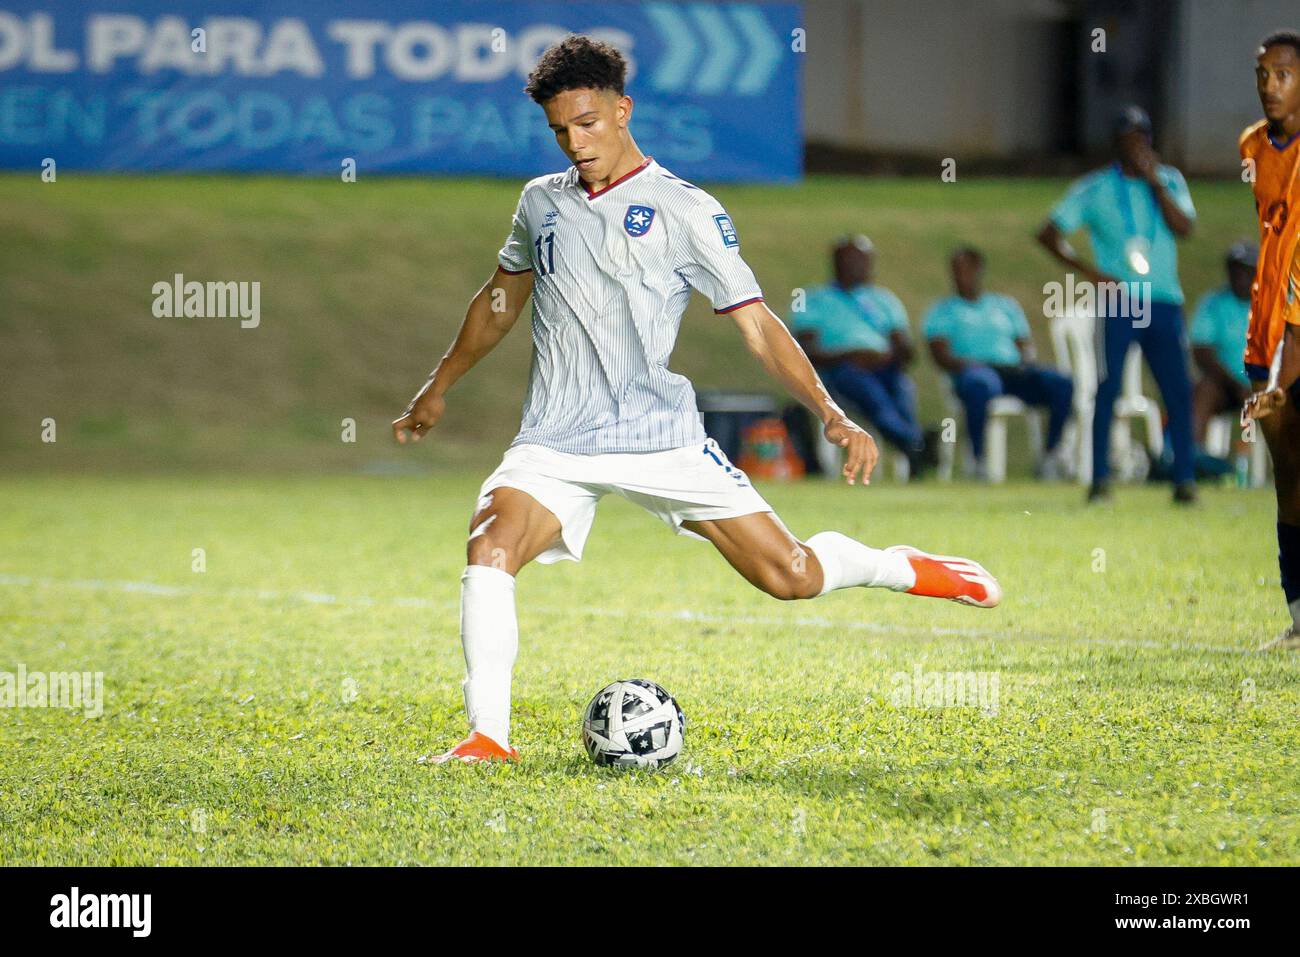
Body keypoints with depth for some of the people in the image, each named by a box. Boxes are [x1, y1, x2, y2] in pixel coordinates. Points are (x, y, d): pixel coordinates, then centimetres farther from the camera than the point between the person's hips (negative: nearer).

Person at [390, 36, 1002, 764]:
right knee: (491, 546, -26)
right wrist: (438, 389, 35)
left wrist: (831, 414, -12)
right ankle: (488, 736, -24)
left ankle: (904, 570, 25)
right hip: (558, 443, 2)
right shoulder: (541, 204, 12)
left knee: (790, 575, -5)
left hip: (663, 436, -2)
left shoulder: (686, 211, 0)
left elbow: (756, 324, -1)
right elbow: (501, 301, 29)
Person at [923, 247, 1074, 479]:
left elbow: (1026, 345, 21)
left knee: (1062, 384, -25)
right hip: (974, 370, -4)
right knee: (980, 386, -44)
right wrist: (968, 364, -15)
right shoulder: (943, 310, 18)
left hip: (1013, 370, 4)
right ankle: (979, 460, -39)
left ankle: (1052, 455, -20)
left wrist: (1024, 362, -3)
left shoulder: (1006, 305, 28)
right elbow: (941, 355, 4)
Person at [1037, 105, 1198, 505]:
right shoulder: (1094, 188, 4)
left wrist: (1153, 181, -8)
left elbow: (1184, 227, -4)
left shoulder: (1170, 181, 11)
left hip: (1164, 302, 2)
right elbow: (1049, 233, 2)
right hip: (1116, 301, -2)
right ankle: (1100, 479, -5)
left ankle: (1185, 478, 3)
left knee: (1179, 390, -2)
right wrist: (1087, 270, -9)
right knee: (1107, 388, -8)